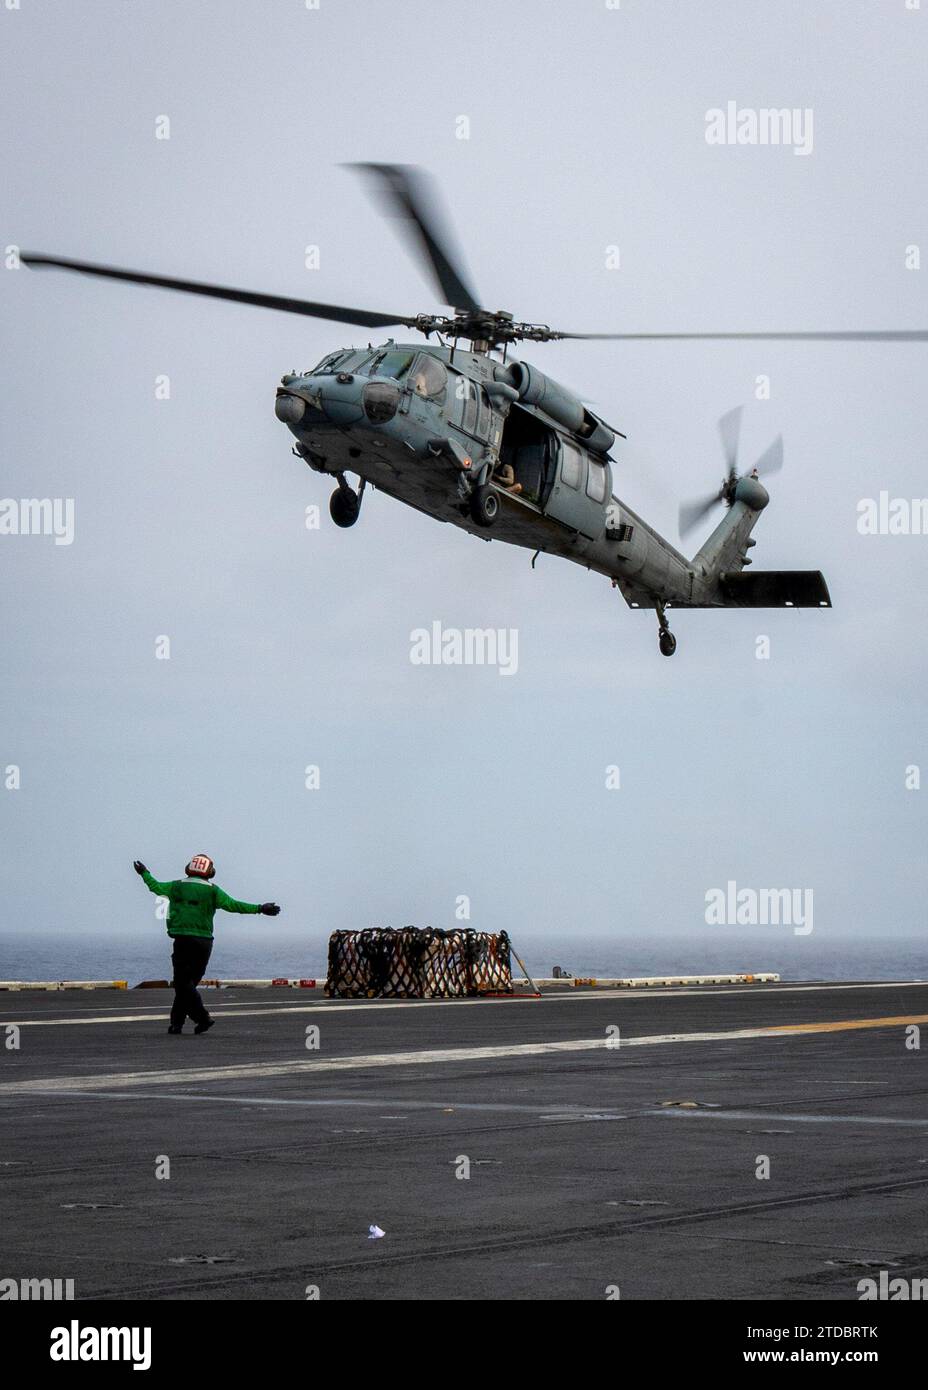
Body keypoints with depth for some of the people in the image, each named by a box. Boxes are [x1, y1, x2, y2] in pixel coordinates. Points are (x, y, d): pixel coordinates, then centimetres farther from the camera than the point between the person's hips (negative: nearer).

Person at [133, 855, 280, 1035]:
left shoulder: (177, 886, 5)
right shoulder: (212, 890, 2)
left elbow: (156, 887, 20)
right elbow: (232, 905, -6)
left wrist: (144, 873, 40)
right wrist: (260, 908, -4)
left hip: (183, 939, -2)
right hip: (204, 941, 2)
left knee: (183, 982, -1)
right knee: (187, 981, 11)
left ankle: (203, 1018, -15)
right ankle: (177, 1023, 11)